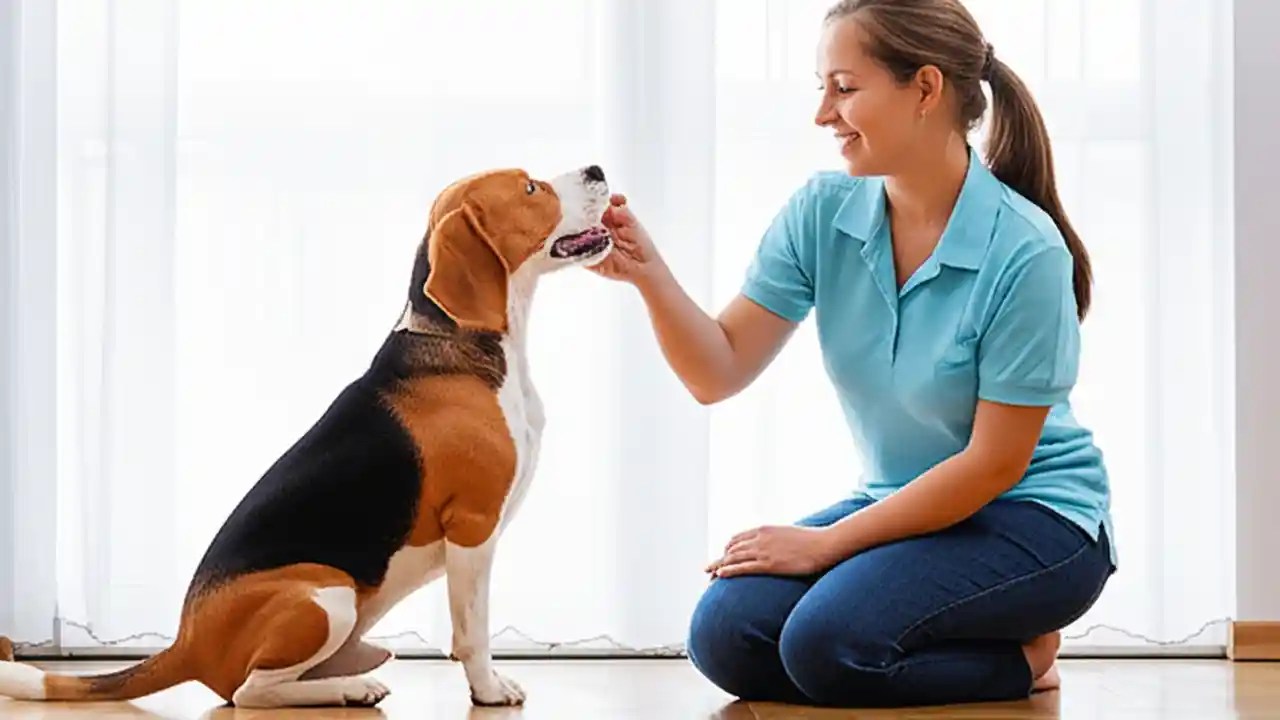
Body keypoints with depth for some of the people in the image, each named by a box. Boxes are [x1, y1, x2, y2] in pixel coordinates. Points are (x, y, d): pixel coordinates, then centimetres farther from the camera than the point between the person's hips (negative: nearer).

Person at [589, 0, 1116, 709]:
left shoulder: (1024, 250, -21)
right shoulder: (823, 211, -5)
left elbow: (994, 462, -18)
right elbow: (719, 373, -6)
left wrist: (826, 543, -16)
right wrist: (649, 273, -25)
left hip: (1033, 517, -6)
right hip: (902, 504, 6)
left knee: (827, 640, -27)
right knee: (726, 636, -15)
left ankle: (1023, 656, 1)